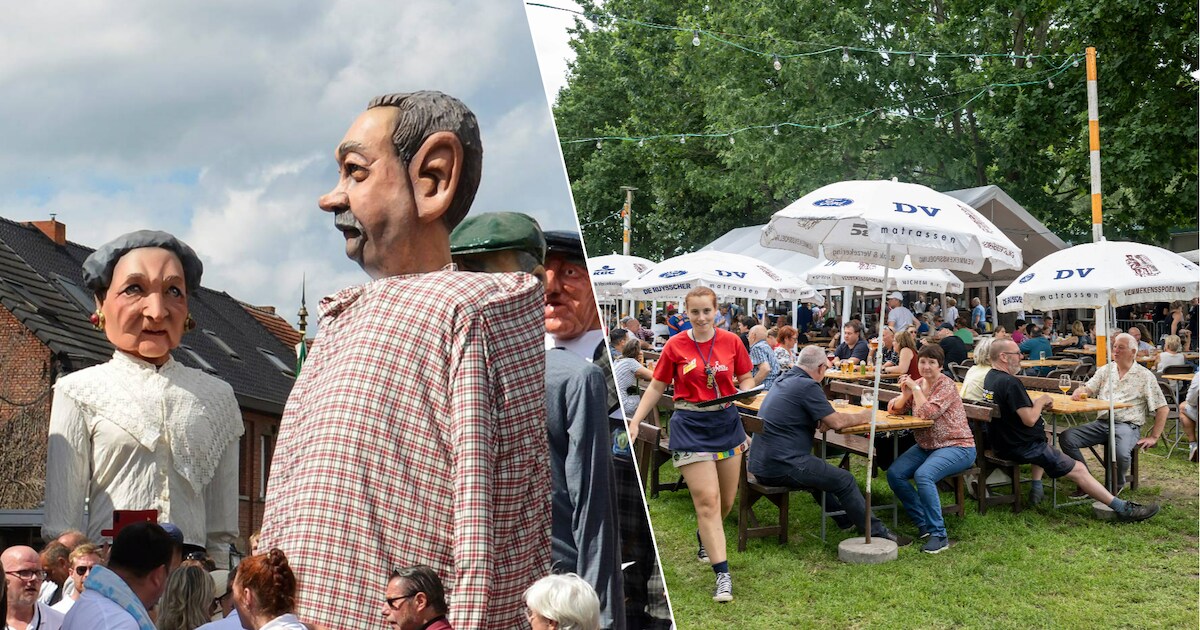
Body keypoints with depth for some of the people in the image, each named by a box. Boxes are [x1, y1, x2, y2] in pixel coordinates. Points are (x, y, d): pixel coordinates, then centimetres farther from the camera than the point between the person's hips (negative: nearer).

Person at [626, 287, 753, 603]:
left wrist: (744, 393, -13)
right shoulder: (675, 346, -3)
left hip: (726, 422, 3)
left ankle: (704, 536, 46)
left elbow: (746, 379, 10)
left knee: (726, 501, 13)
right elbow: (657, 387, 4)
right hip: (690, 426, -3)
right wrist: (635, 422, -2)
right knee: (707, 500, -10)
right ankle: (723, 574, -7)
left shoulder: (731, 342, 0)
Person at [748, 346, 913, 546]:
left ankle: (845, 520, 42)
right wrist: (862, 417, 5)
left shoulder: (785, 380, 15)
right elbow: (836, 422, -14)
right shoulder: (807, 386, -15)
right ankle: (876, 532, 7)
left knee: (818, 472, 32)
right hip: (781, 467, -10)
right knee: (845, 481, -1)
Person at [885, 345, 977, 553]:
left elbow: (928, 413, -26)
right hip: (926, 446, 8)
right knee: (894, 473, -13)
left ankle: (939, 535, -25)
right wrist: (905, 394, -12)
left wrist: (916, 389, -18)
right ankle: (924, 525, -4)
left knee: (923, 475, -33)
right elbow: (893, 408, 6)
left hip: (956, 447, -8)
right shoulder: (918, 383, 8)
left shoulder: (946, 385, -13)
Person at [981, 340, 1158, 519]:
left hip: (1001, 443, 10)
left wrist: (1036, 404, 6)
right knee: (1079, 470, -7)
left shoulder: (990, 377, 6)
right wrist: (1040, 401, -7)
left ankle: (1036, 487, 23)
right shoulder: (1009, 382, -24)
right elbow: (1030, 419, -26)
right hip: (1022, 448, -10)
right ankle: (1123, 508, -7)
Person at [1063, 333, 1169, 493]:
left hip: (1127, 425, -4)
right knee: (1066, 438, -21)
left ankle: (1116, 487, -5)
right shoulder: (1105, 370, 17)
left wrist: (1153, 438, -2)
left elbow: (1163, 408, 5)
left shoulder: (1145, 376, 5)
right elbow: (1087, 389, 9)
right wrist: (1079, 392, -18)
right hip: (1101, 423, 4)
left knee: (1121, 454, -37)